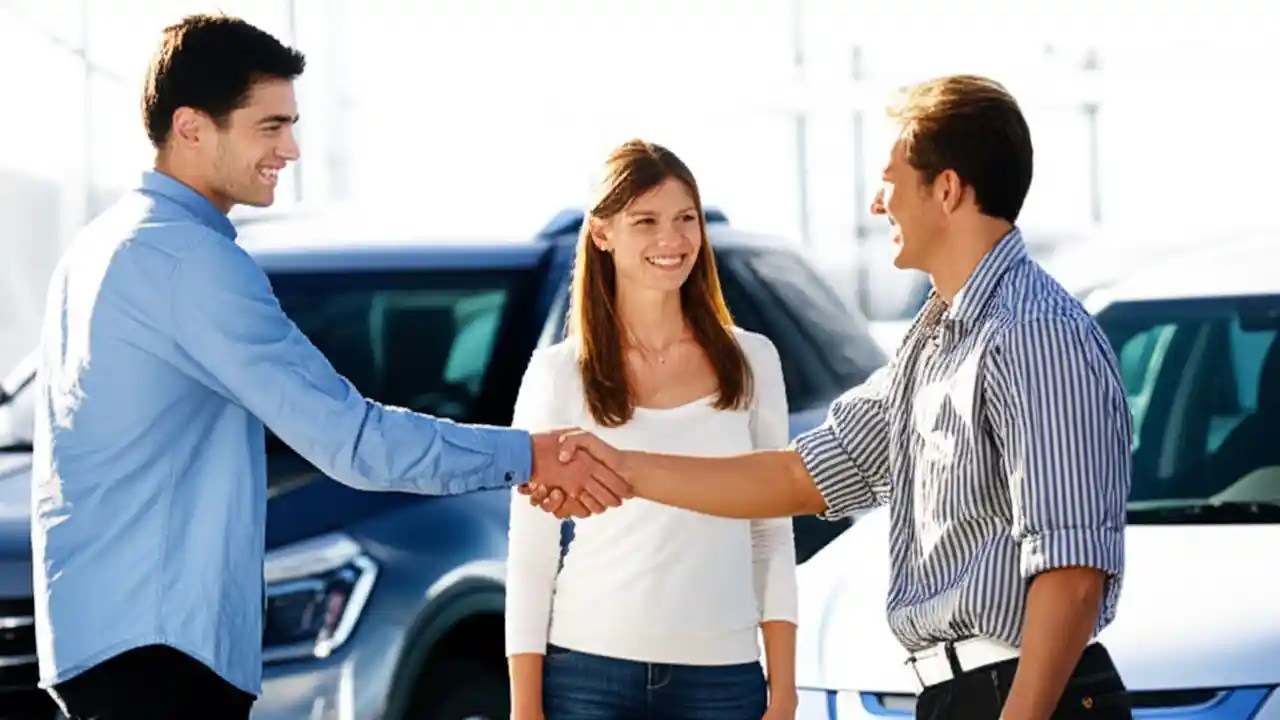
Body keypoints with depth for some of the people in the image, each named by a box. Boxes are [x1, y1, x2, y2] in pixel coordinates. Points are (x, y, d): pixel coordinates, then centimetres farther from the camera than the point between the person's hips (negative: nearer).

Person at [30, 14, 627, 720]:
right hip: (154, 637, -10)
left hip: (93, 629, 10)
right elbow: (350, 437, -19)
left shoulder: (99, 247, 16)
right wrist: (526, 455, -12)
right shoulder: (192, 259, -16)